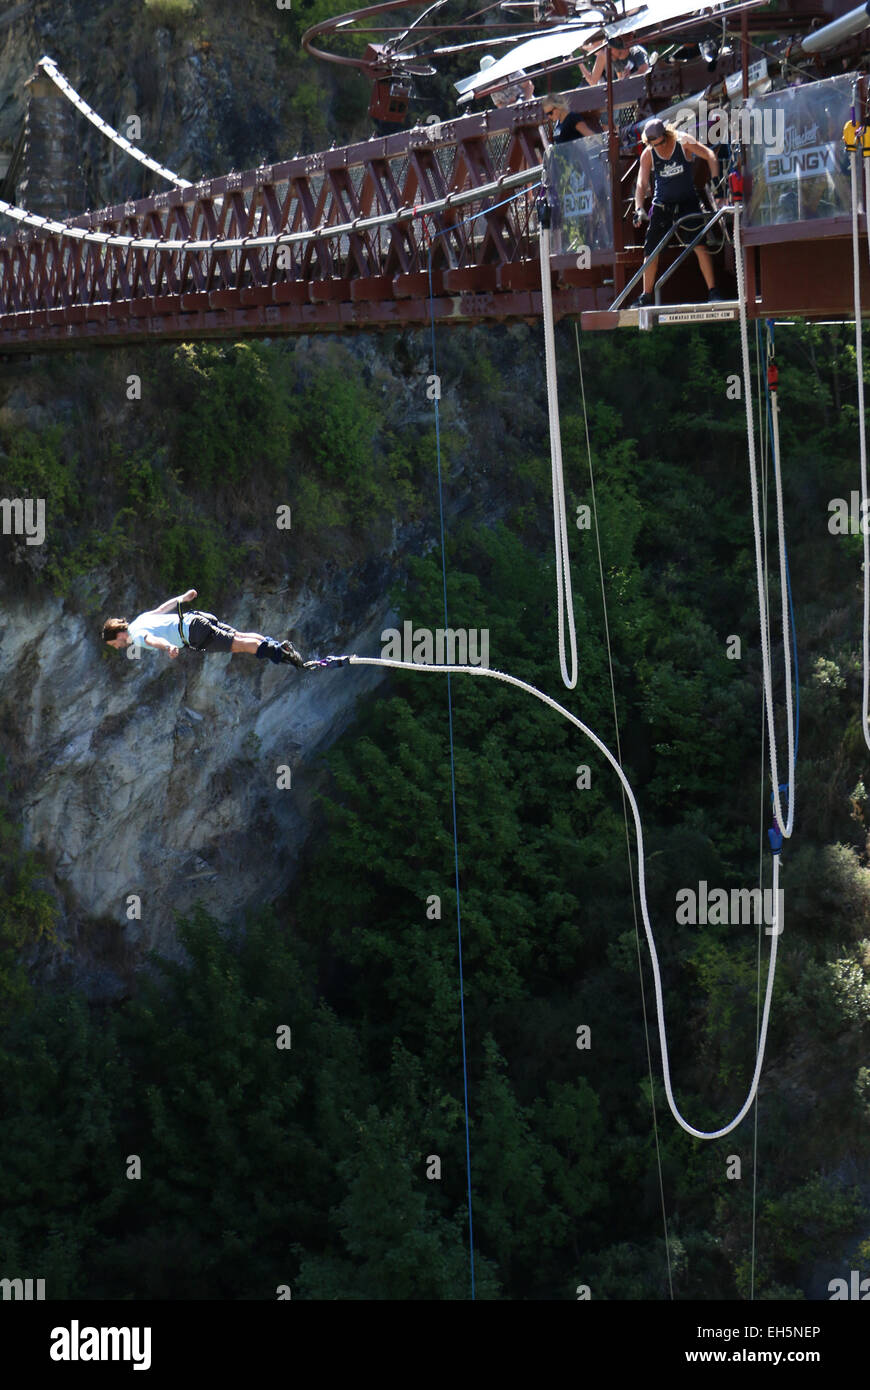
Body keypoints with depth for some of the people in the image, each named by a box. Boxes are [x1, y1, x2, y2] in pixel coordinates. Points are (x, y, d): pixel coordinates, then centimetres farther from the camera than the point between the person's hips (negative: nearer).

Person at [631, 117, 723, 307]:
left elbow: (710, 156, -9)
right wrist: (639, 209, -23)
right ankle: (646, 296, 10)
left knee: (700, 244, -17)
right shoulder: (648, 155, -5)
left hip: (687, 201, -3)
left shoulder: (683, 143, -11)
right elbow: (642, 184, -9)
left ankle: (712, 291, -15)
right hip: (662, 204, 3)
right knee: (651, 250, -1)